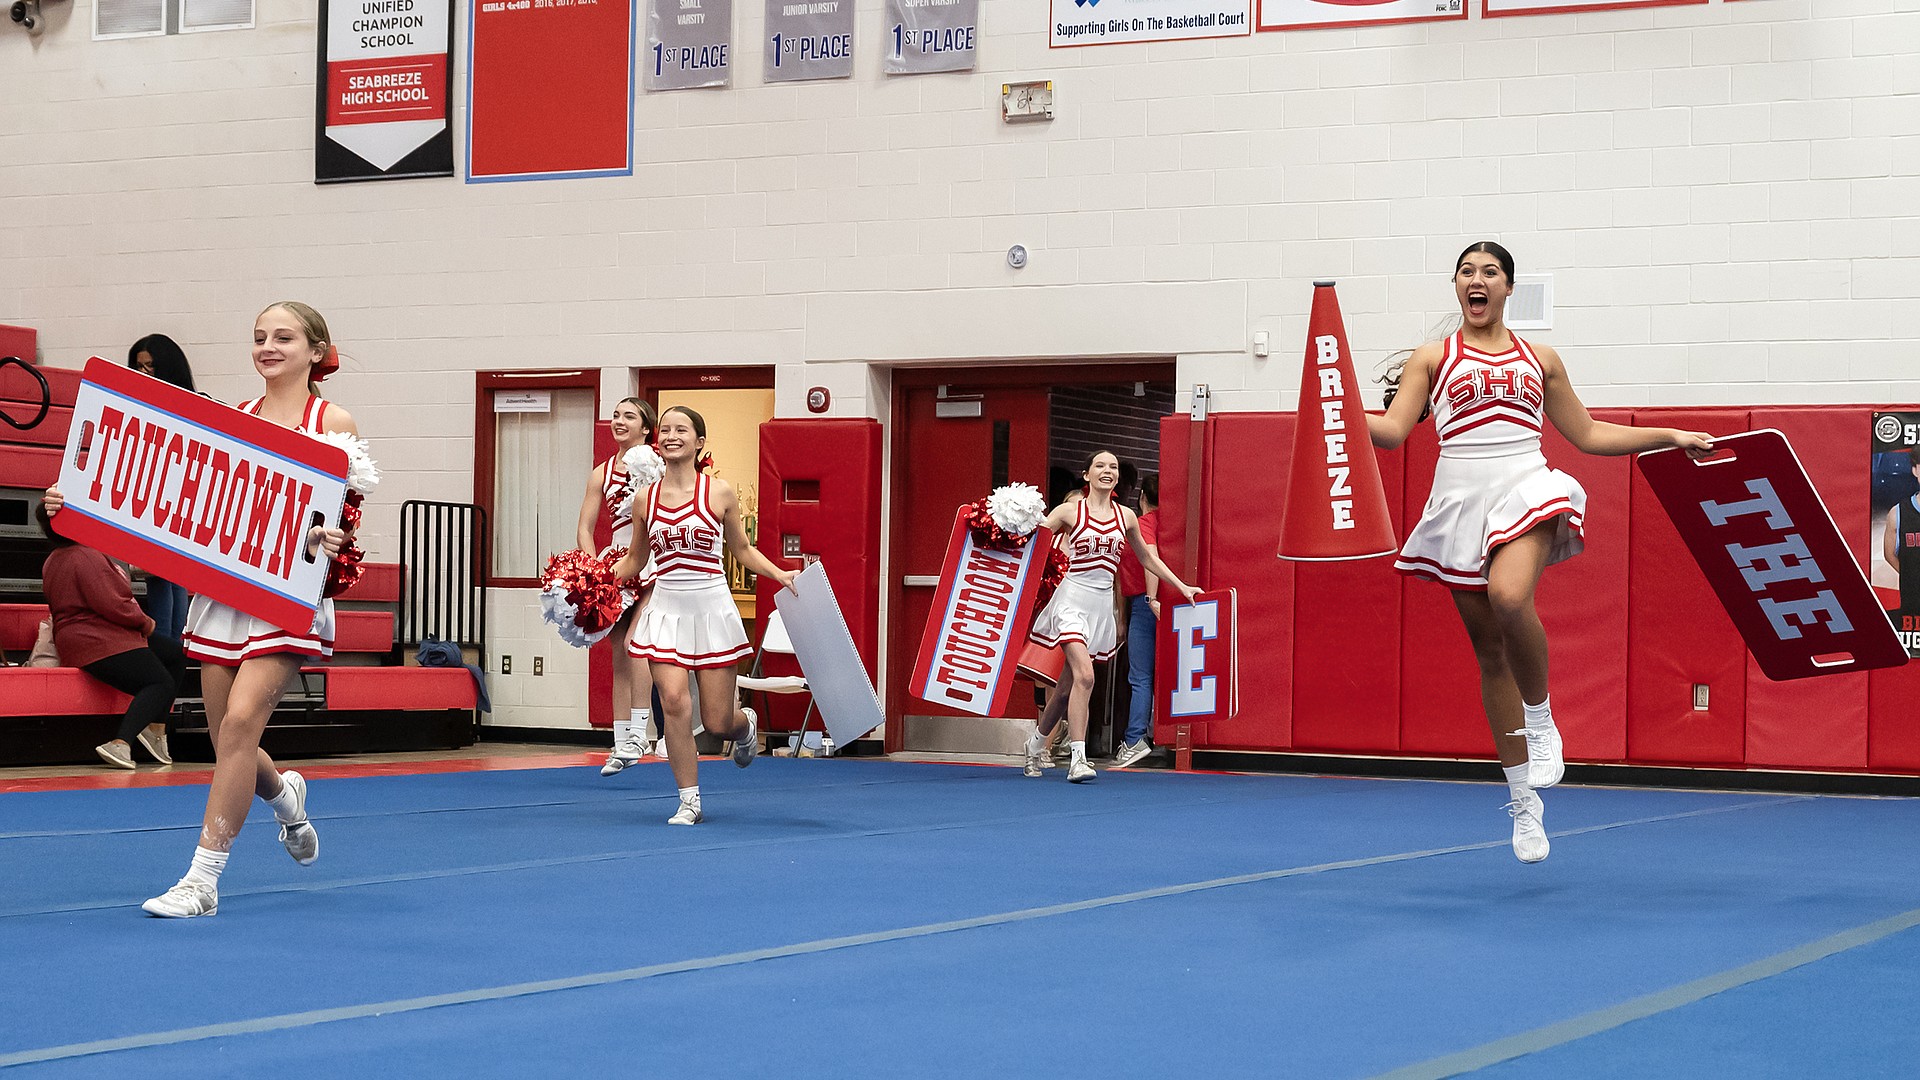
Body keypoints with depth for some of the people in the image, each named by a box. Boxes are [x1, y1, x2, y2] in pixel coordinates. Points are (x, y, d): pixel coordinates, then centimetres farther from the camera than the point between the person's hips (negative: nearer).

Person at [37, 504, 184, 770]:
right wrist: (145, 622, -8)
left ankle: (156, 728, 10)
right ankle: (120, 744, -26)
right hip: (101, 646, -11)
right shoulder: (86, 557, -19)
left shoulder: (55, 559, 16)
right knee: (161, 684, -13)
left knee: (175, 655, 13)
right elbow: (111, 605, -24)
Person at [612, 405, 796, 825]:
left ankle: (746, 725, 41)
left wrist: (779, 574, -4)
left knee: (718, 722, 0)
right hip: (667, 609, 2)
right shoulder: (646, 499, 3)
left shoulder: (720, 493, -3)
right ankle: (689, 801, 1)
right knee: (674, 702, -15)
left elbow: (742, 549, 10)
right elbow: (635, 558, 17)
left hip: (711, 607, -2)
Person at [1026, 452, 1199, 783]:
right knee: (1084, 675, -22)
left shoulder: (1126, 517, 10)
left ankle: (1036, 742, 32)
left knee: (1068, 686, 10)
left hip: (1102, 604, 4)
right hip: (1072, 597, -4)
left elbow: (1147, 557, 22)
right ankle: (1078, 759, -21)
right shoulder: (1070, 511, -2)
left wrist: (1182, 587, 21)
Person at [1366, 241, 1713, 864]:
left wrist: (1671, 437, 17)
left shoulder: (1539, 360, 15)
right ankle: (1524, 802, 12)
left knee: (1509, 598, -33)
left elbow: (1587, 434, 22)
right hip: (1461, 501, 1)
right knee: (1489, 651, 3)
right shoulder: (1433, 359, 12)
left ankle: (1541, 719, -8)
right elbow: (1393, 430, 0)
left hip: (1526, 491, -1)